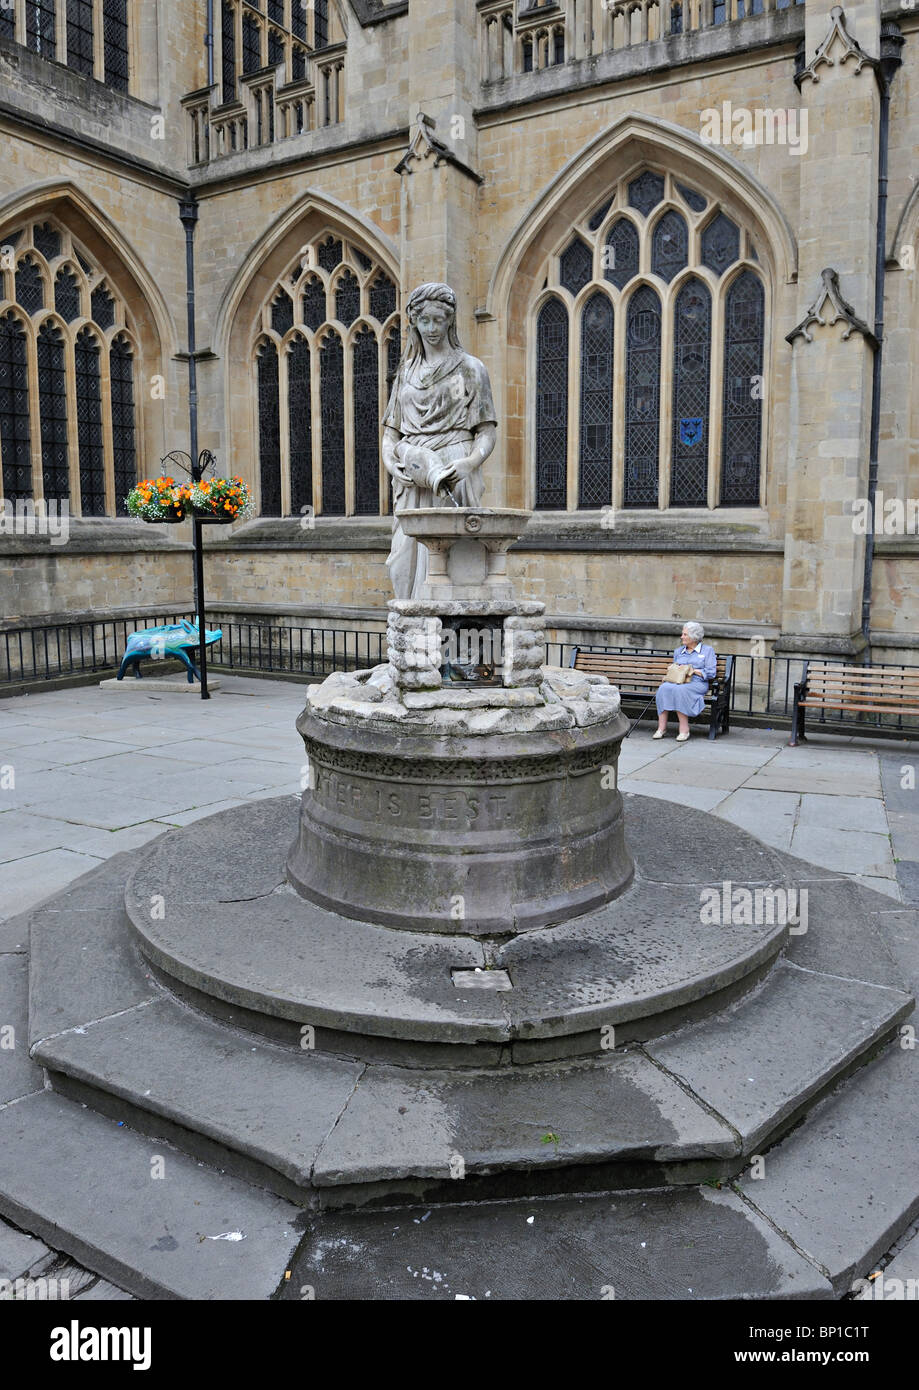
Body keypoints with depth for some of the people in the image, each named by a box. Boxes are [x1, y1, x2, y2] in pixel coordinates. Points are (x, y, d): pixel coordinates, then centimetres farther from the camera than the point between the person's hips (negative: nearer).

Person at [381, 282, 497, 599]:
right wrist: (390, 459, -3)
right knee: (407, 560, -3)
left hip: (453, 477, -4)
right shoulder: (406, 371, 19)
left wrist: (471, 462, -19)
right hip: (412, 482, 4)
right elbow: (391, 430, 18)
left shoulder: (469, 367, 6)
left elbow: (487, 431, 1)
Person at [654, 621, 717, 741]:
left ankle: (684, 729, -33)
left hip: (697, 683, -4)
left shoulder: (707, 651, 11)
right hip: (677, 681, 4)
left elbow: (711, 673, 1)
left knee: (679, 690, -37)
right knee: (664, 688, -31)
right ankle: (661, 727, -32)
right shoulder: (678, 651, 26)